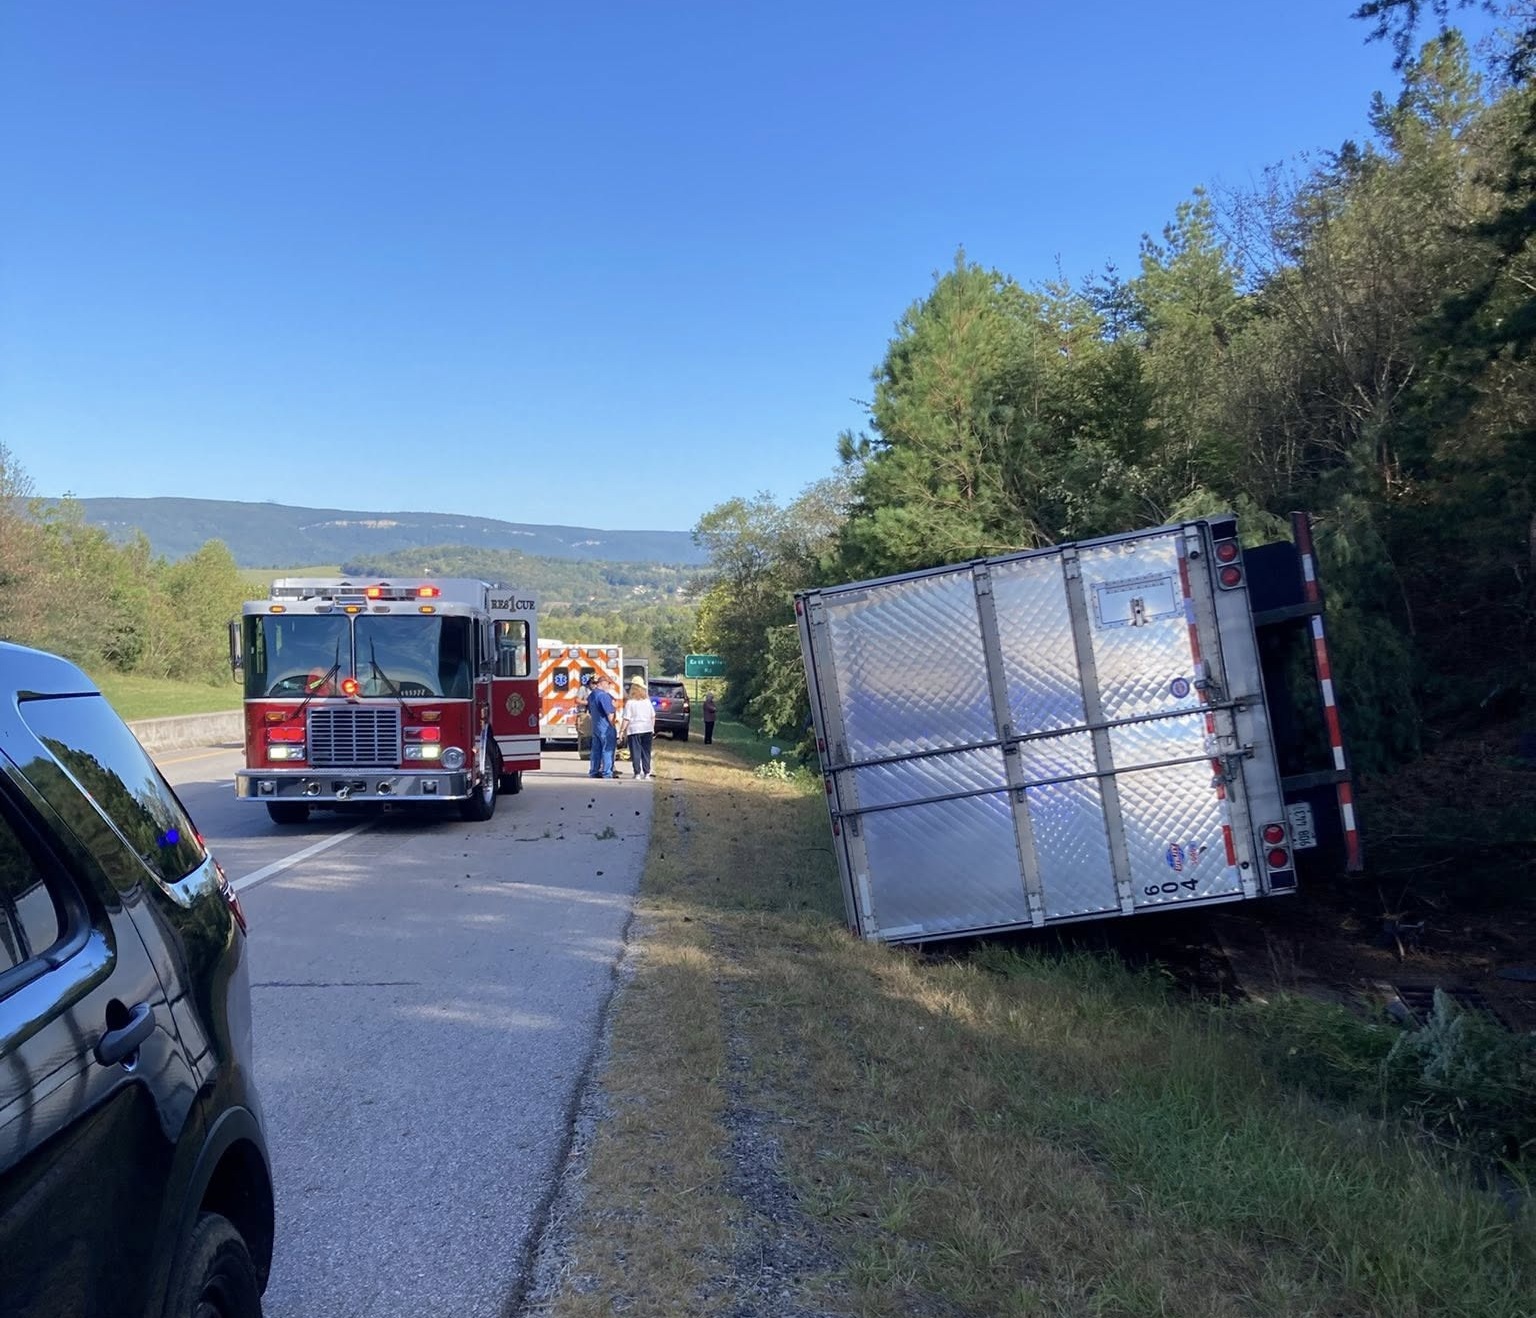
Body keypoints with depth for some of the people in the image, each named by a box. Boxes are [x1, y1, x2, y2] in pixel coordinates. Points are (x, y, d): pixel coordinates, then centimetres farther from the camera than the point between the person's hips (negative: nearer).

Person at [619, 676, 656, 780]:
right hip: (647, 729, 4)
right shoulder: (647, 701, 6)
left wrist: (622, 730, -5)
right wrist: (652, 728, 20)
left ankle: (637, 773, 0)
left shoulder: (630, 703, -10)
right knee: (646, 752, 10)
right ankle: (646, 773, 11)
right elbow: (653, 717, 11)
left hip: (634, 730, -4)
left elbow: (626, 719, -12)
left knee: (636, 753, 1)